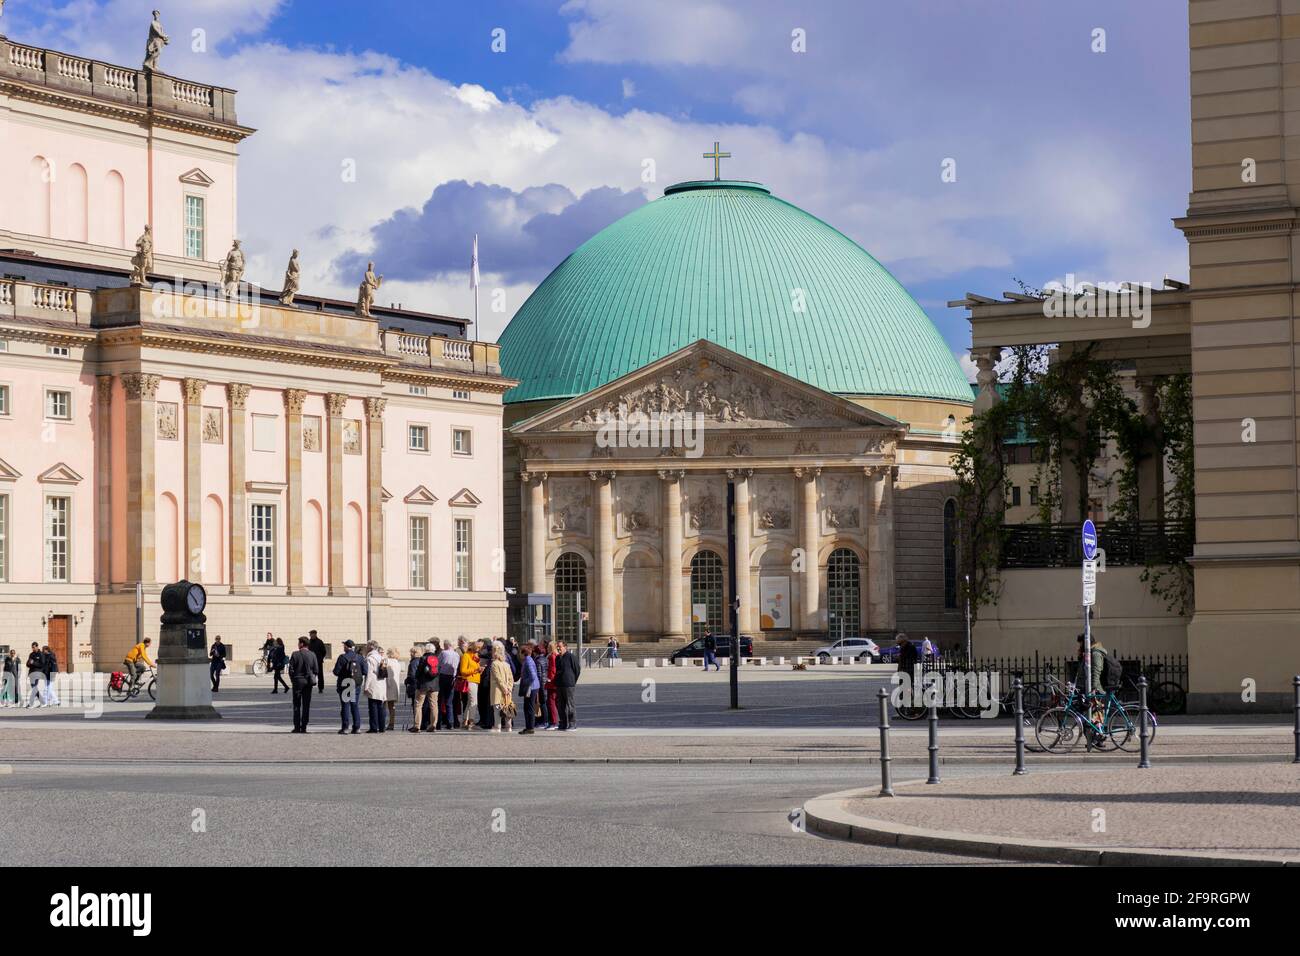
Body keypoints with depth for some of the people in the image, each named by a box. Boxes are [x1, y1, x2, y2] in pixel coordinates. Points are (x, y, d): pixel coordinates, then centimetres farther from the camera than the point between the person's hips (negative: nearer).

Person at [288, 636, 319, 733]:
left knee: (297, 705, 5)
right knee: (306, 705, 6)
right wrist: (314, 681, 11)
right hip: (308, 682, 2)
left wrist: (292, 679, 8)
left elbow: (291, 669, -6)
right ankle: (303, 727, 4)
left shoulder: (295, 654, -7)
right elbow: (316, 670, 0)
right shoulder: (312, 655, -1)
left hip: (298, 681, -2)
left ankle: (297, 727, 1)